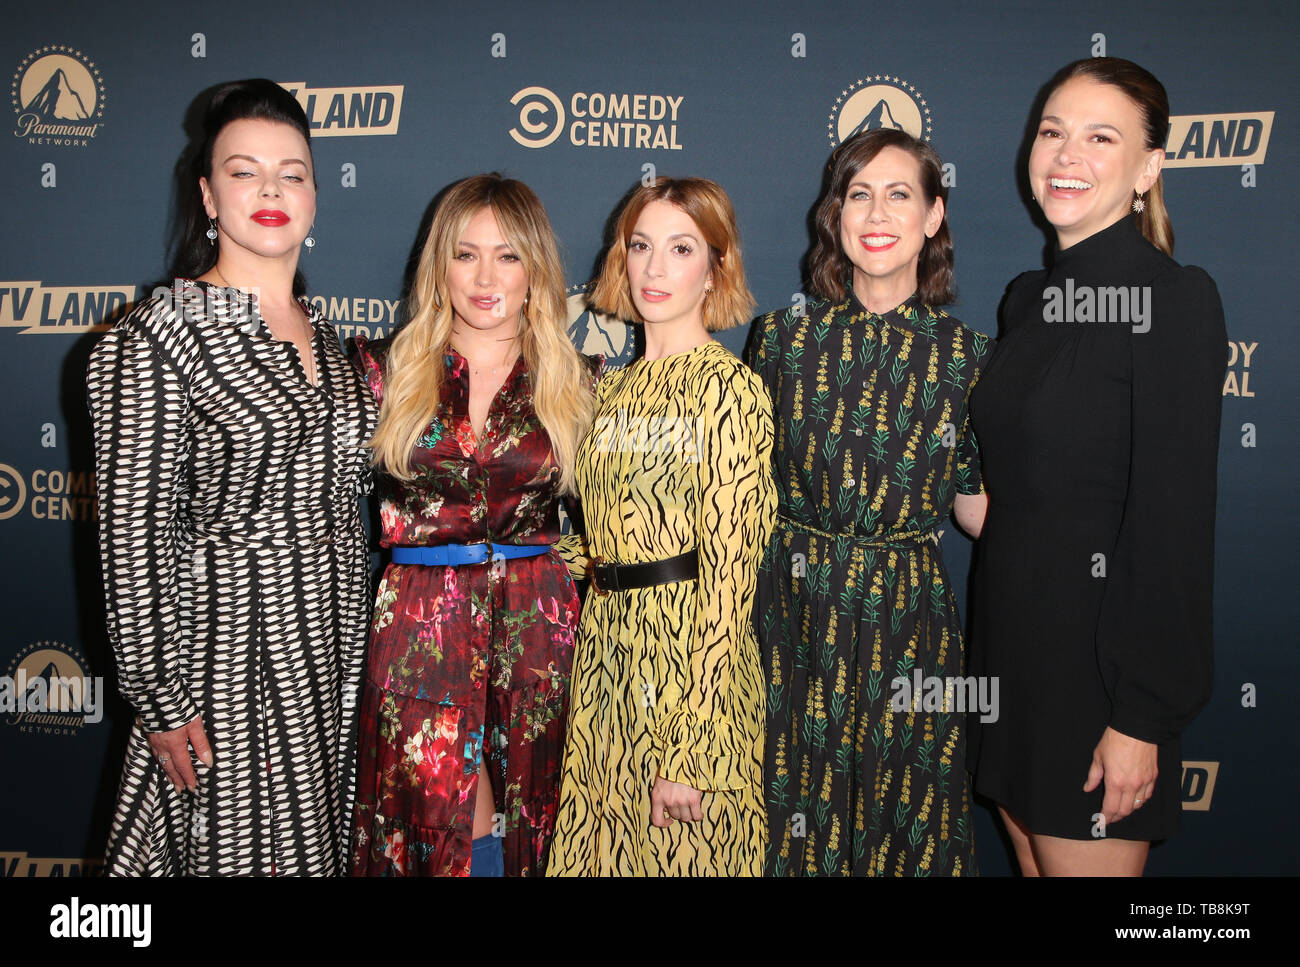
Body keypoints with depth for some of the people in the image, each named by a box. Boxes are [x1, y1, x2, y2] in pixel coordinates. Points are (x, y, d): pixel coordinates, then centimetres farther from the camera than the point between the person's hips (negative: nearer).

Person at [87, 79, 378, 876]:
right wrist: (162, 704, -13)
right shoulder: (155, 339, -13)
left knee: (316, 844, 16)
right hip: (227, 648, -6)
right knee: (238, 850, 6)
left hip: (329, 648, 6)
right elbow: (134, 538, -14)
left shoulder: (322, 333, 8)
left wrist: (351, 649, 15)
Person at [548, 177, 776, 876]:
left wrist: (690, 745, -18)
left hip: (689, 659, -6)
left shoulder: (730, 389, -11)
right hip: (605, 654, 6)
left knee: (681, 852, 9)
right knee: (603, 846, 17)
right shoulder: (613, 388, 10)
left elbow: (727, 577, -16)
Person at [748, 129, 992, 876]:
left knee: (907, 827, 13)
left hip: (909, 628, 0)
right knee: (794, 820, 12)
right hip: (795, 617, 0)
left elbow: (977, 505, 4)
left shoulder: (968, 355, -1)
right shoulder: (784, 336, 0)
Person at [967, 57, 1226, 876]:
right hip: (1012, 642, 7)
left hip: (1099, 657, -7)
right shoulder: (1030, 297, 9)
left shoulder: (1175, 299, -13)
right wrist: (993, 647, 12)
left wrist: (1142, 718, -17)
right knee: (1031, 857, 19)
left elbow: (1176, 520, -17)